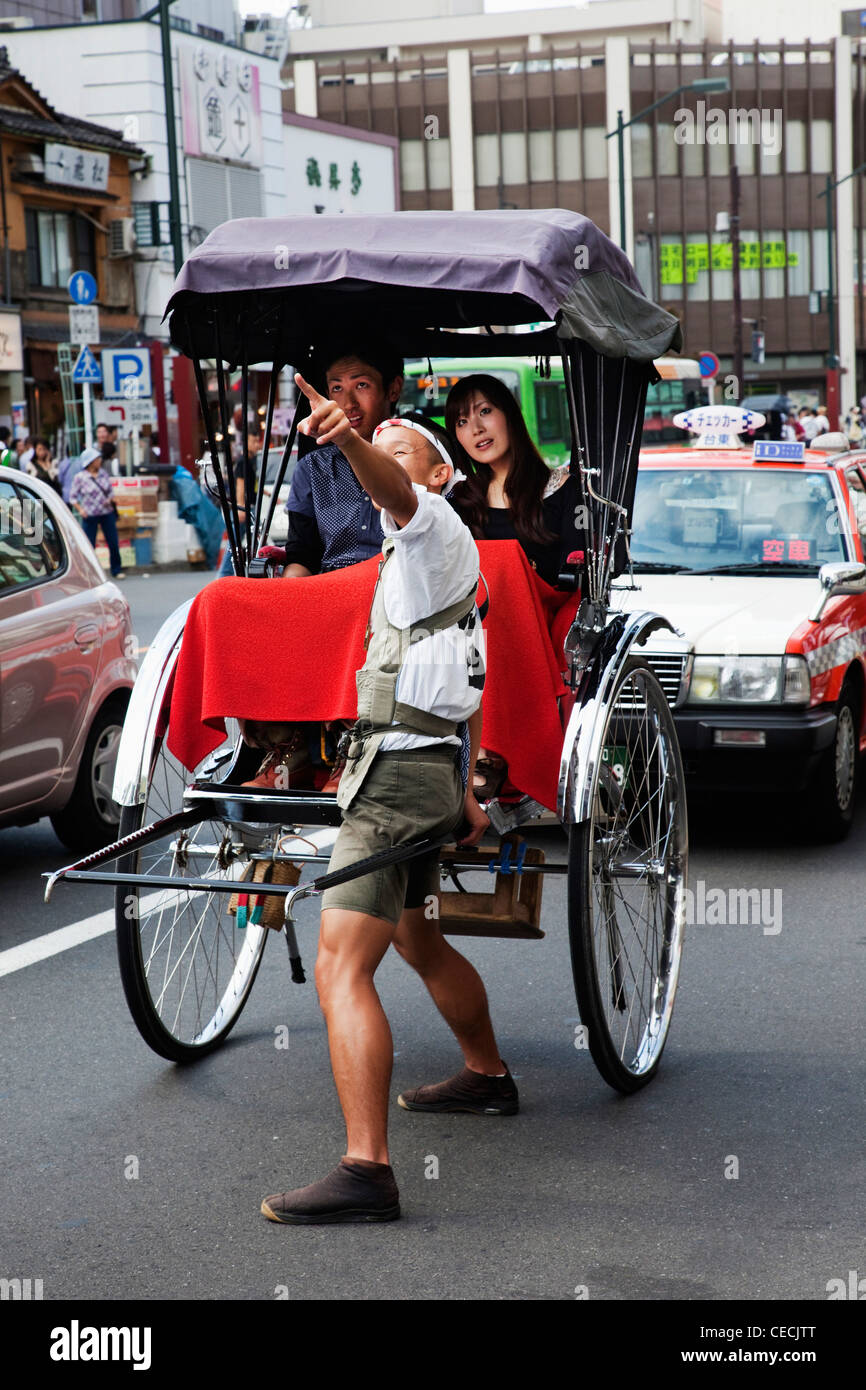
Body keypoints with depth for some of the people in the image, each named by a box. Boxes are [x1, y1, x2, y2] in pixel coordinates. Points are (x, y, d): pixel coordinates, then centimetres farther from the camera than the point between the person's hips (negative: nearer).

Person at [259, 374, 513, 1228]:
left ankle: (365, 1172, -24)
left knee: (341, 968, -18)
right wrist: (463, 792, 29)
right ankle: (488, 1077, 48)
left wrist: (349, 439, -51)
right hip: (427, 773, 11)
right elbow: (460, 685, 28)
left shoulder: (432, 523, -4)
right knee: (414, 940, 29)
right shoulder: (428, 557, 25)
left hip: (394, 774, -11)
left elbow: (395, 492, -31)